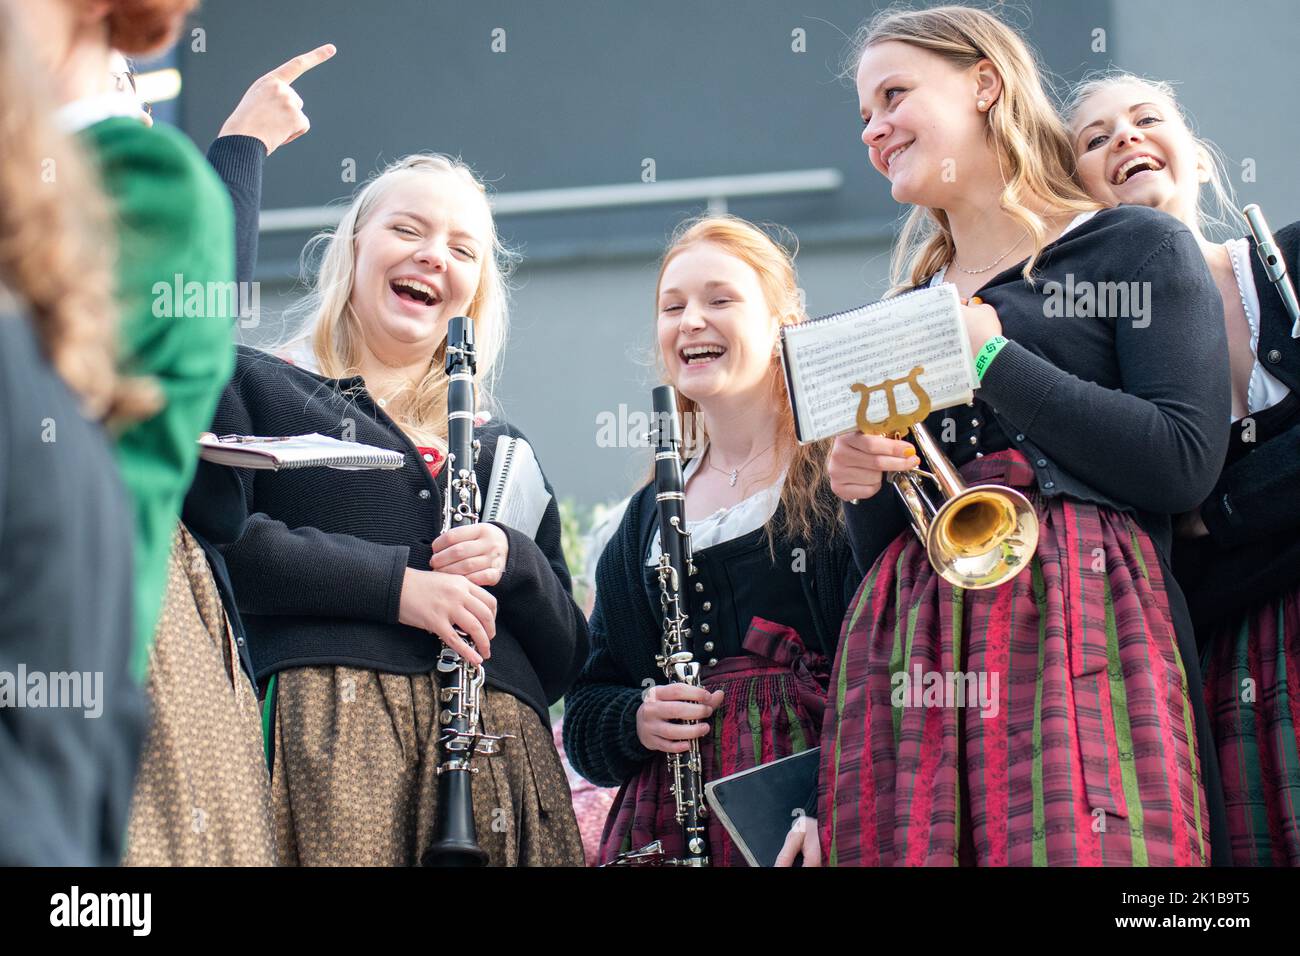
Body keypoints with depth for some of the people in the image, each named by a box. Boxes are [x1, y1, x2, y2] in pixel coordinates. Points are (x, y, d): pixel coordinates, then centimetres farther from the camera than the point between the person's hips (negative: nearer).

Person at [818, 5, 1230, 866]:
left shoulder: (1138, 249, 7)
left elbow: (1185, 464, -8)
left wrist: (989, 354, -5)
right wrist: (861, 487, 0)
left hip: (1076, 632, -5)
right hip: (908, 658, 5)